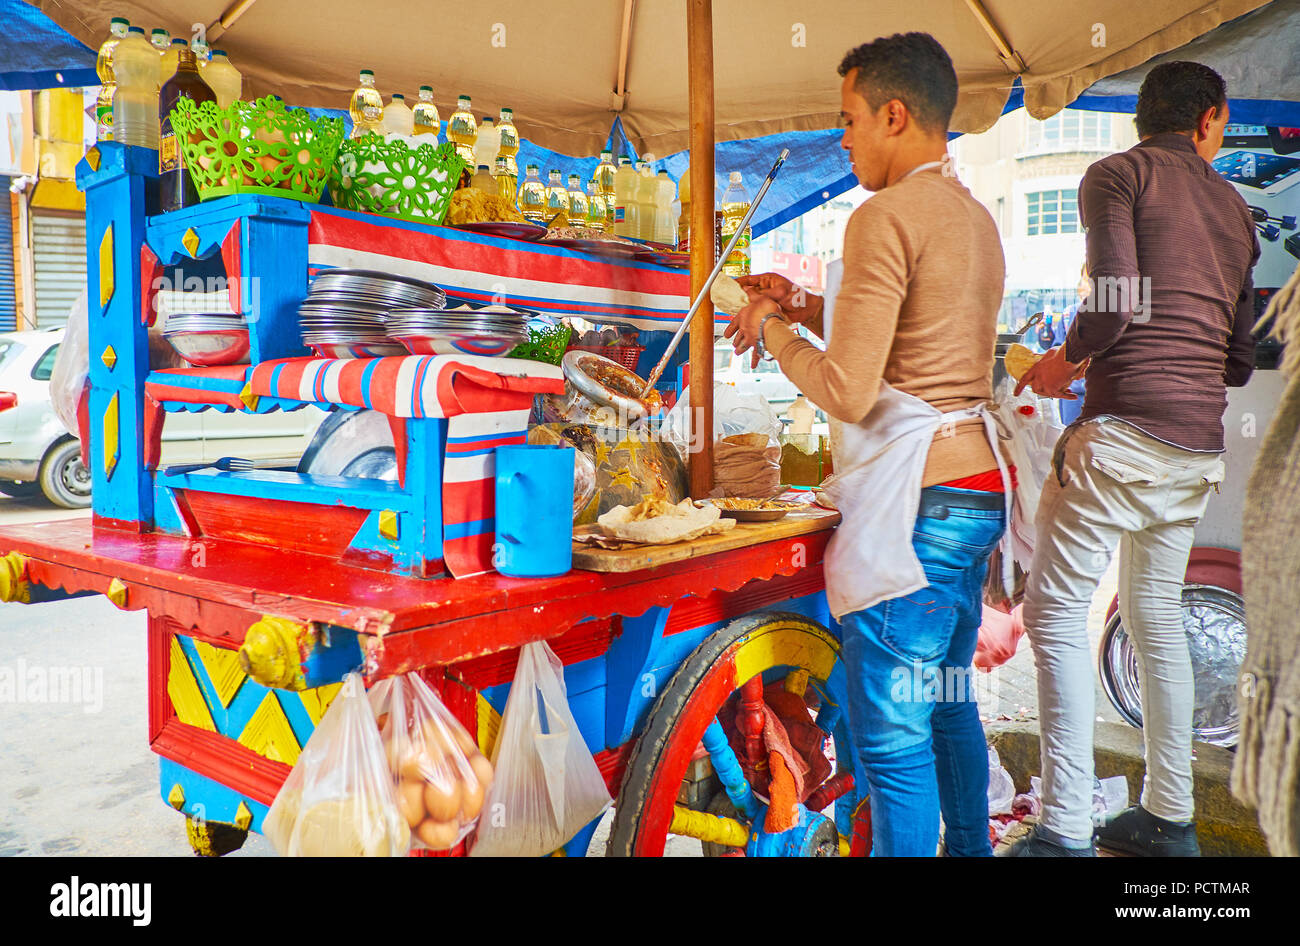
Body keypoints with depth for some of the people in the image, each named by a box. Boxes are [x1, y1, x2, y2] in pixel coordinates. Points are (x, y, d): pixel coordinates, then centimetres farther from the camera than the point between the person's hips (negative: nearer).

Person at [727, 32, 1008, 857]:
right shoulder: (977, 218, 16)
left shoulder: (886, 216, -13)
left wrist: (775, 331, -1)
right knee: (949, 705, 22)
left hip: (918, 501, -10)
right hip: (979, 487, 10)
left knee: (893, 741, -1)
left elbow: (848, 392, -18)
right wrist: (811, 308, 20)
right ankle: (969, 848, 36)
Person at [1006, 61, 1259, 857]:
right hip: (1200, 444, 7)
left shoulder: (1118, 174, 1)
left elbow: (1115, 303, -15)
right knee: (1157, 612, 15)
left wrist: (1065, 361, 3)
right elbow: (1241, 362, 20)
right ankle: (1170, 817, 23)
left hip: (1127, 427, -7)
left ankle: (1066, 831, -6)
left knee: (1057, 608, -4)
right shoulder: (1234, 207, 20)